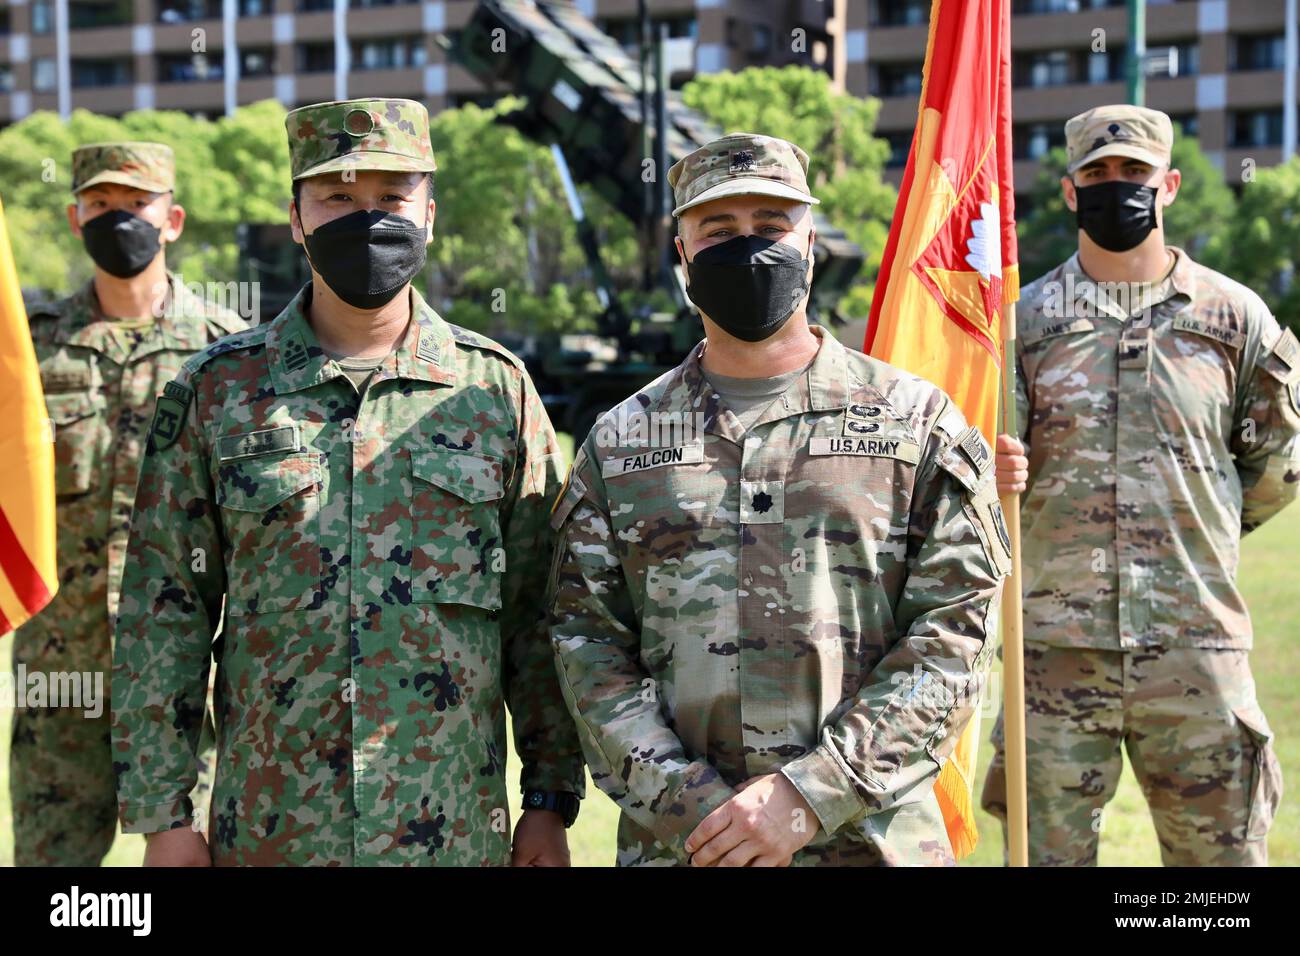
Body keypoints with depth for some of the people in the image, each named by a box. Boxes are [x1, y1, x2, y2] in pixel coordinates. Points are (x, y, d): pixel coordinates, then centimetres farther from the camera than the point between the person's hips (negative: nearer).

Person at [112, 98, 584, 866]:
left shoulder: (497, 387, 3)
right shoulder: (215, 391, 2)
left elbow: (540, 611, 5)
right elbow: (164, 611, 2)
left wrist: (552, 801, 2)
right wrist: (162, 815, -2)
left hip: (456, 829, 0)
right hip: (267, 830, 0)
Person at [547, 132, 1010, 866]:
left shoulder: (918, 422, 2)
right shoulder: (618, 444, 8)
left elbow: (954, 637, -5)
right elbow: (588, 645, 3)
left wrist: (809, 795, -14)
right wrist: (686, 802, -12)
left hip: (873, 838, -1)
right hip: (675, 842, 1)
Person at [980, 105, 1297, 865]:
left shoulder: (1235, 316, 5)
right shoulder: (1024, 319, 6)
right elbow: (985, 470, 6)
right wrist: (995, 476, -15)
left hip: (1196, 645, 0)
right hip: (1057, 649, 0)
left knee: (1224, 850, 4)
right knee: (1047, 848, 3)